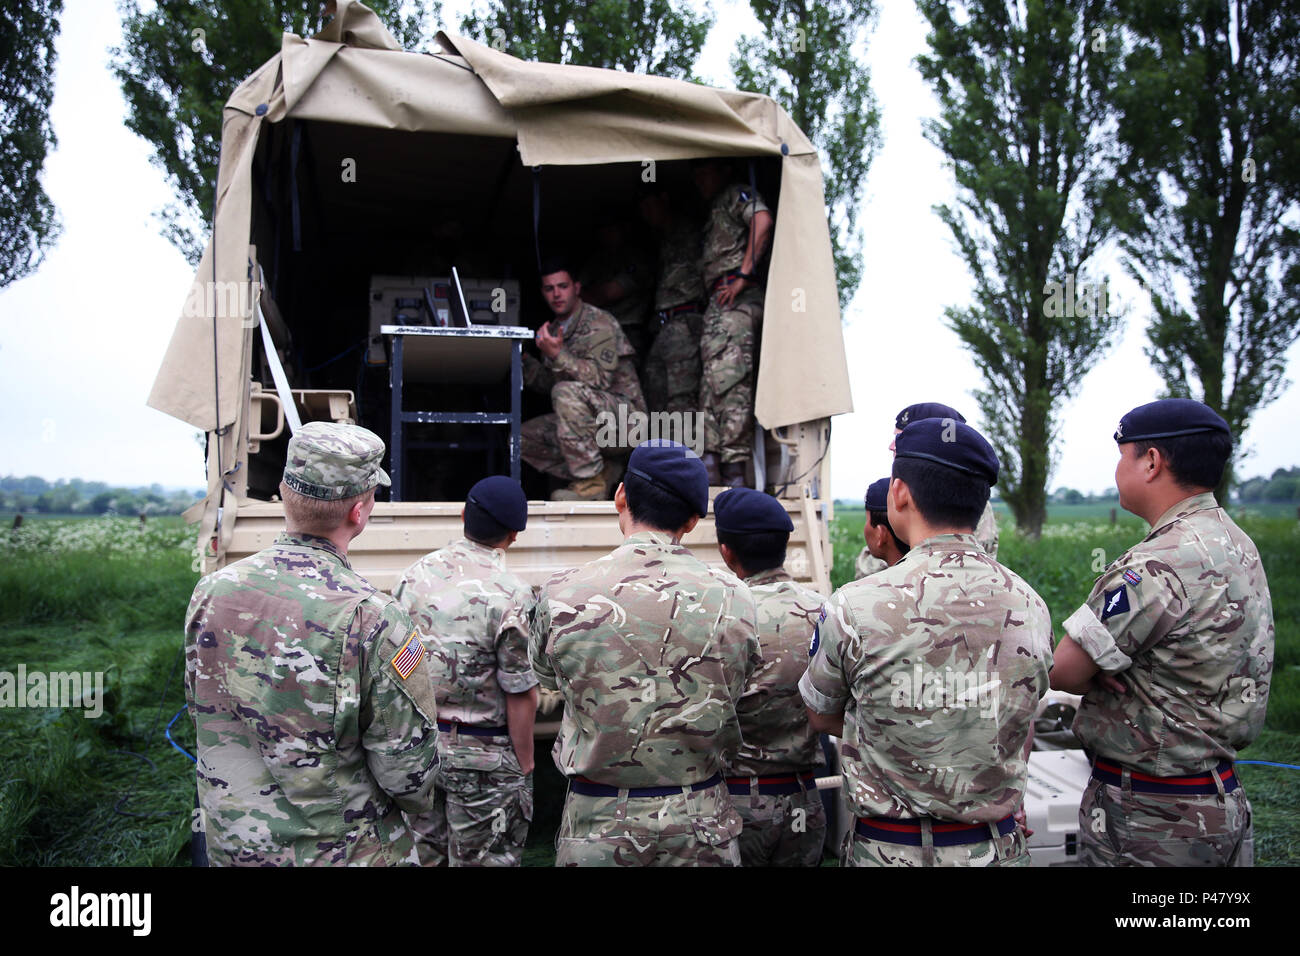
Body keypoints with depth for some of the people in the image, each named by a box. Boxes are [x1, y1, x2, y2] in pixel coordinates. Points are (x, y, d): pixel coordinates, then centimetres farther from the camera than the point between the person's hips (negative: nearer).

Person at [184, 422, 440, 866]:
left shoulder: (210, 593, -8)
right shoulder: (372, 619, -26)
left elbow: (201, 712, 7)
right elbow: (407, 767, -19)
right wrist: (414, 799, 3)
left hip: (231, 845, 5)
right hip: (339, 851, -5)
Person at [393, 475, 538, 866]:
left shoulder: (415, 575, -1)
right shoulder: (511, 596, -19)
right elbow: (521, 697, -16)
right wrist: (524, 766, -5)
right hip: (484, 759, -5)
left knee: (422, 853, 19)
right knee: (481, 859, 8)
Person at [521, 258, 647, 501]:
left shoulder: (599, 323, -11)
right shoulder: (554, 330, 14)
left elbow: (600, 378, -25)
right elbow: (547, 382, 18)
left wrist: (558, 355, -32)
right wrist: (523, 361, 3)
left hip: (625, 417, -9)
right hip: (589, 421, 9)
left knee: (567, 391, -33)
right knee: (523, 438, 2)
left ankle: (591, 482, -25)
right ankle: (602, 472, -1)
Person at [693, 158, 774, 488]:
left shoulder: (736, 194, 7)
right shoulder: (715, 213, 34)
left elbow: (762, 220, -14)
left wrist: (744, 274, -18)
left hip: (735, 298, -10)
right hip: (719, 302, 10)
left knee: (726, 379, -17)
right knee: (713, 382, 2)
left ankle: (732, 472, -22)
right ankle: (712, 469, -1)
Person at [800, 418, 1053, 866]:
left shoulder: (853, 607, -18)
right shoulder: (1031, 608, -7)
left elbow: (820, 717, 0)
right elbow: (1018, 739, 6)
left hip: (890, 851, -3)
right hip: (997, 848, 4)